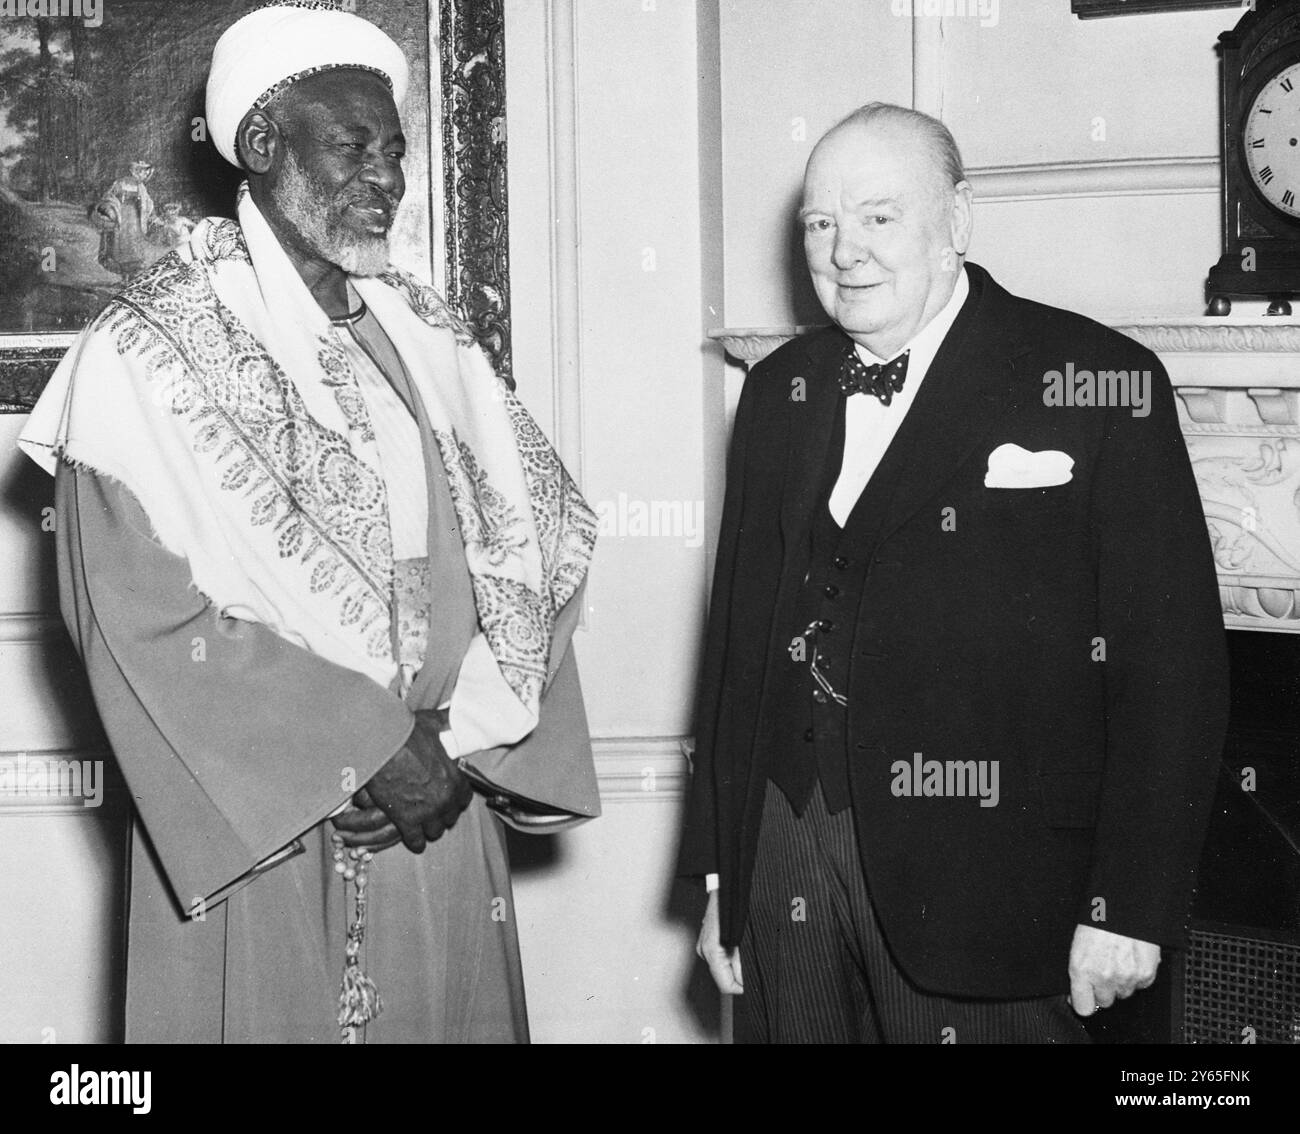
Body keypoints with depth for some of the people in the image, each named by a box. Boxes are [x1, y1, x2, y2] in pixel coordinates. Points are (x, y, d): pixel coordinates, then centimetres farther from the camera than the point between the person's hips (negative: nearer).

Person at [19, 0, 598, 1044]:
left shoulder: (425, 332, 9)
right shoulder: (144, 356, -8)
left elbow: (537, 529, 3)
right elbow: (148, 621, -15)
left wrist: (460, 738, -11)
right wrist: (375, 751, -15)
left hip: (443, 814, 5)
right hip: (260, 844, -5)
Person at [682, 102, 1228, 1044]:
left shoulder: (1101, 384, -5)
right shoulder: (778, 393, 11)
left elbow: (1171, 658, -9)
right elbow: (737, 635, 13)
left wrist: (1131, 905, -13)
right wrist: (720, 871, 11)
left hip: (981, 877, -4)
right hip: (782, 852, 4)